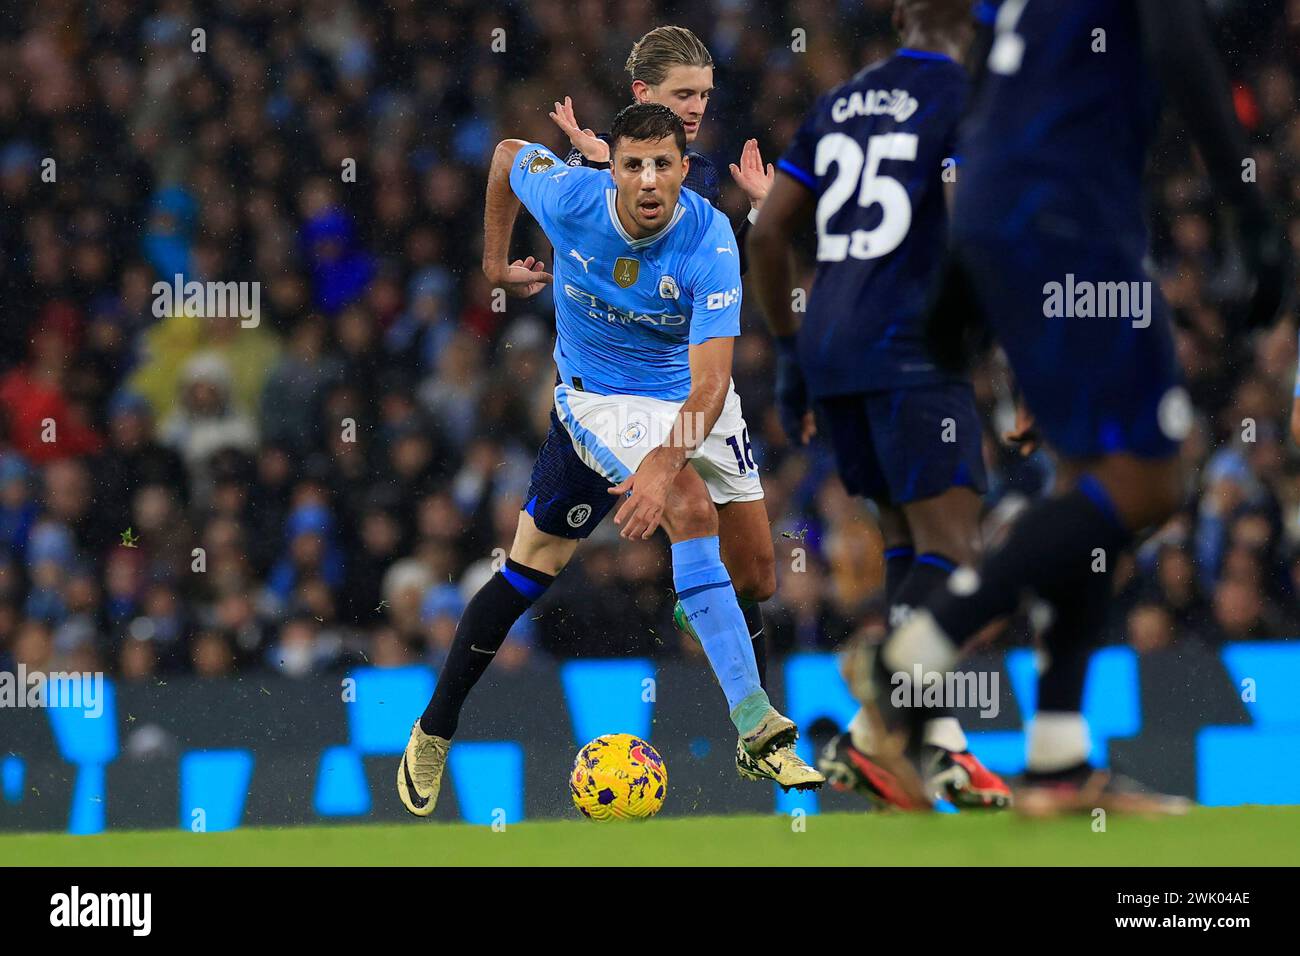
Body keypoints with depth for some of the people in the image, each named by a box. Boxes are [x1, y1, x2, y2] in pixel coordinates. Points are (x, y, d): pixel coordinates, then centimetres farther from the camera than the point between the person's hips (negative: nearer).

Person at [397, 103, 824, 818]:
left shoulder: (710, 241, -26)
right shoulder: (569, 197, -22)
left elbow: (711, 379, -33)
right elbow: (508, 155, 3)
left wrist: (663, 464, -48)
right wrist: (496, 263, 11)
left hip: (690, 397, 2)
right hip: (600, 396, -2)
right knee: (690, 509, -25)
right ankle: (754, 727, -29)